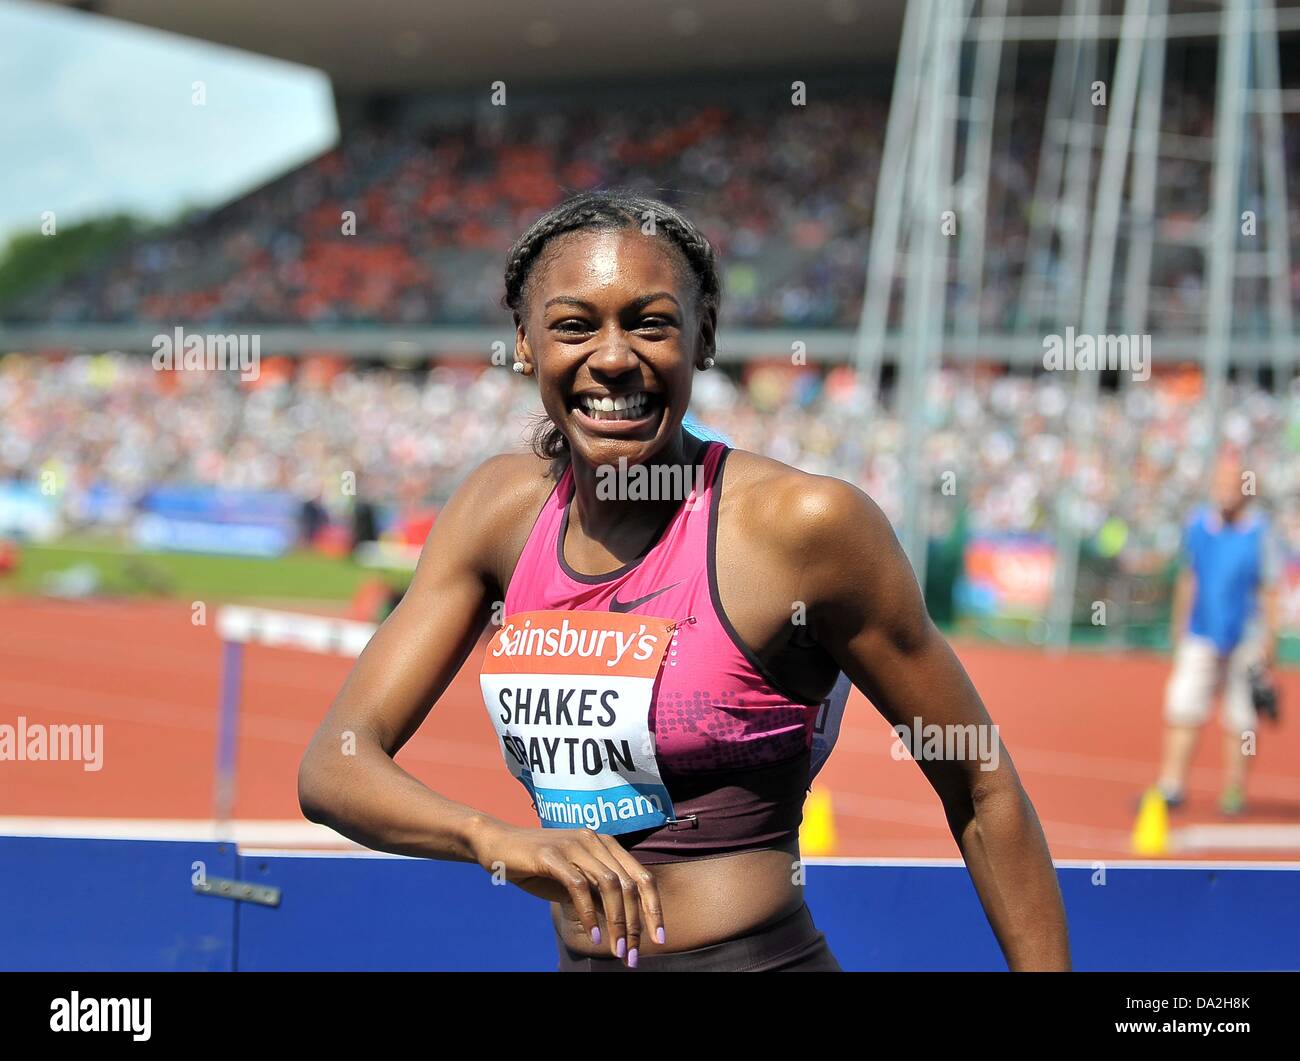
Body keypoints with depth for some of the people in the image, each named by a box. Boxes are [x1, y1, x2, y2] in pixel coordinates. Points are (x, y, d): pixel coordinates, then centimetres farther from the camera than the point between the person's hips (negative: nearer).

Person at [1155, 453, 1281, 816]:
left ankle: (1234, 789, 14)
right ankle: (1171, 786, -5)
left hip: (1244, 639, -3)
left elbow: (1268, 591, -3)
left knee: (1239, 719, 2)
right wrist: (1179, 625, 17)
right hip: (1200, 636, 3)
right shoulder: (1197, 524, 4)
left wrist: (1269, 641, -5)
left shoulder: (1259, 533, -7)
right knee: (1182, 709, -6)